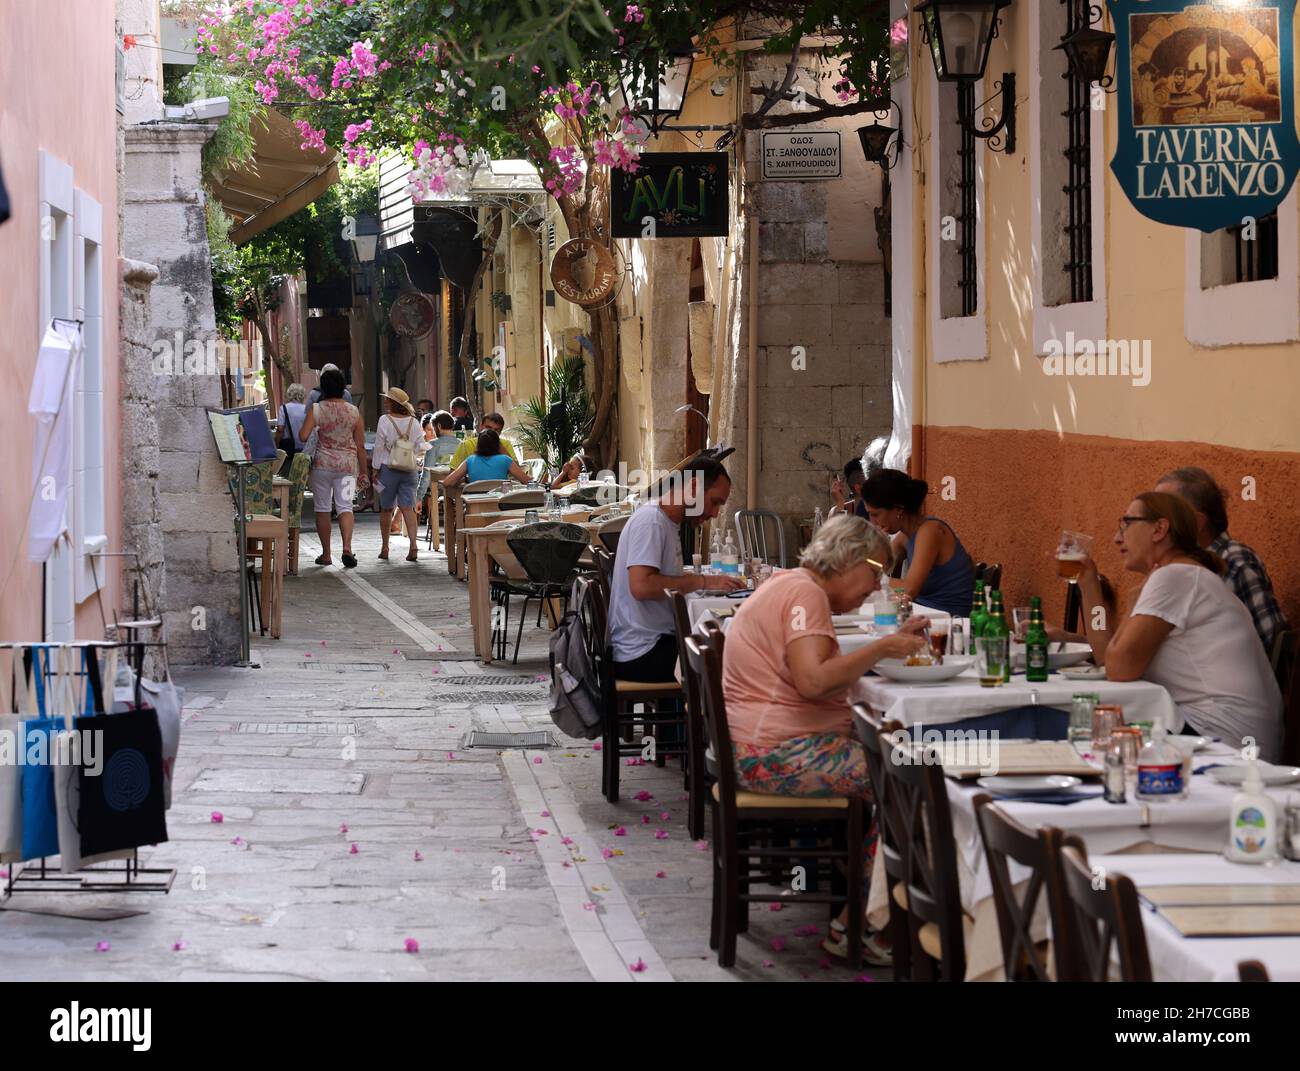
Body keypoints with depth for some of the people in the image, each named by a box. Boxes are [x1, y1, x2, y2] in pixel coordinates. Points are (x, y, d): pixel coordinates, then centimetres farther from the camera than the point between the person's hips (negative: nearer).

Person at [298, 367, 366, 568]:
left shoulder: (316, 409, -5)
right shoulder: (354, 412, 2)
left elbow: (303, 436, -12)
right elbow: (360, 446, 4)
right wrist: (363, 471, 12)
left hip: (322, 463, -1)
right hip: (347, 465, 1)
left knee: (322, 508, 8)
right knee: (345, 506, -2)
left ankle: (326, 554, 11)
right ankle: (347, 547, -23)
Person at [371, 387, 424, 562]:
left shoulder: (385, 420, -9)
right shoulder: (414, 422, 1)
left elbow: (379, 446, -7)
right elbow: (421, 447, 3)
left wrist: (375, 469, -1)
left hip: (388, 468, -2)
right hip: (410, 469, 3)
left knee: (386, 509, 10)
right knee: (408, 508, -1)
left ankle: (385, 548, 16)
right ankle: (413, 544, -16)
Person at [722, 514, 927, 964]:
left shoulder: (793, 586, 19)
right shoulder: (805, 593, -14)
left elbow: (829, 670, 18)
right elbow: (813, 680, -26)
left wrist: (893, 642, 11)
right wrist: (882, 649, -17)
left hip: (766, 750, 11)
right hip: (777, 755, -11)